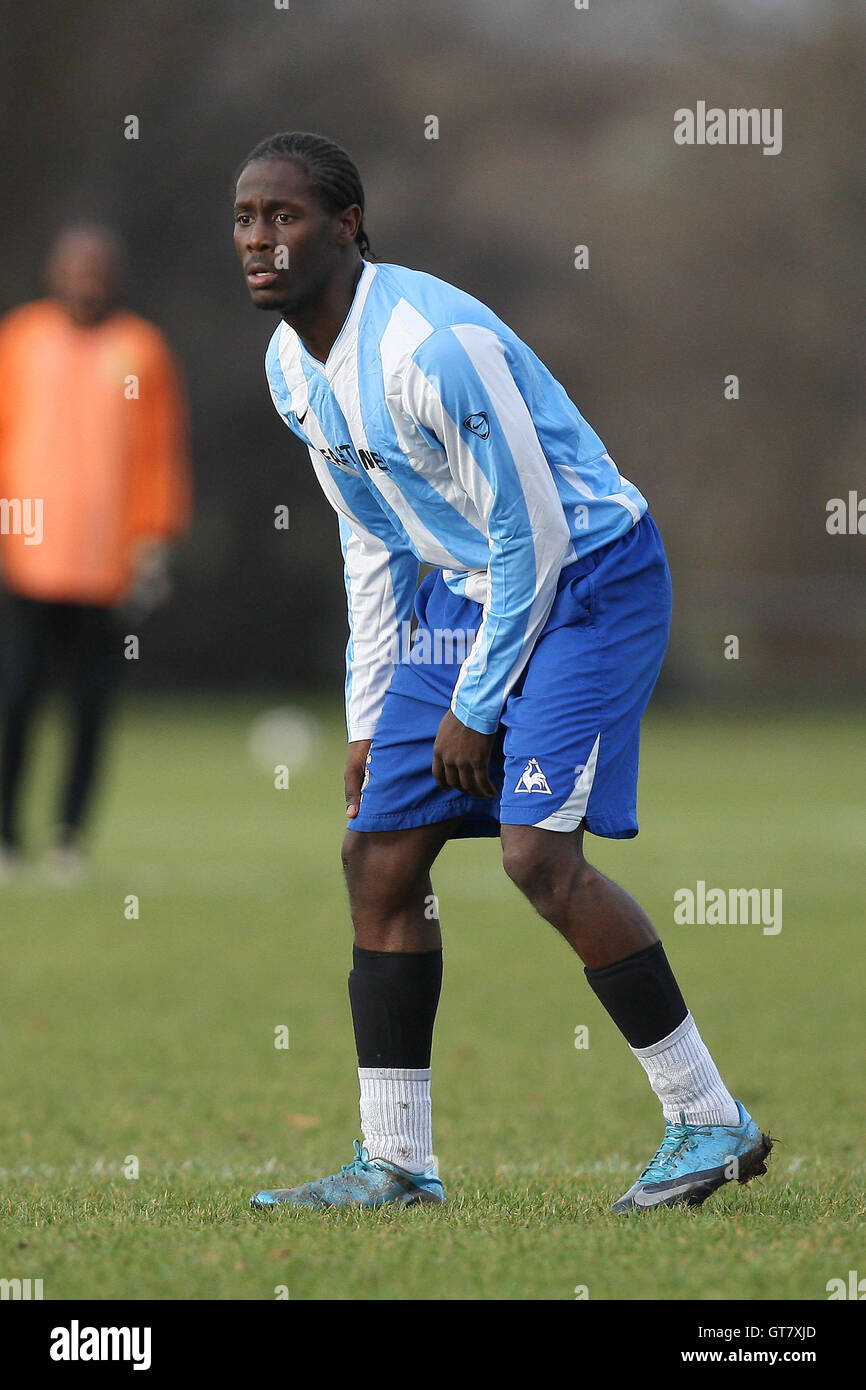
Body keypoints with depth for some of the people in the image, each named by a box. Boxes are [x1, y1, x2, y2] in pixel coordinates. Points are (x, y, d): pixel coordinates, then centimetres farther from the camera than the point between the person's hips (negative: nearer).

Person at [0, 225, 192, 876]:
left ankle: (72, 833, 8)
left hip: (110, 561, 0)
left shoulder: (143, 350, 6)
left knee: (93, 700, -1)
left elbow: (161, 454, 6)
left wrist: (155, 541, -2)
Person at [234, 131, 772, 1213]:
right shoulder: (294, 368, 3)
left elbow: (534, 534, -21)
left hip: (586, 580, -9)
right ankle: (393, 1162, 11)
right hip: (464, 588, 9)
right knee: (378, 851, 4)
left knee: (538, 850, -21)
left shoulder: (431, 346, -26)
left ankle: (711, 1122, -10)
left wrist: (478, 707, -15)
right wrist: (371, 721, 13)